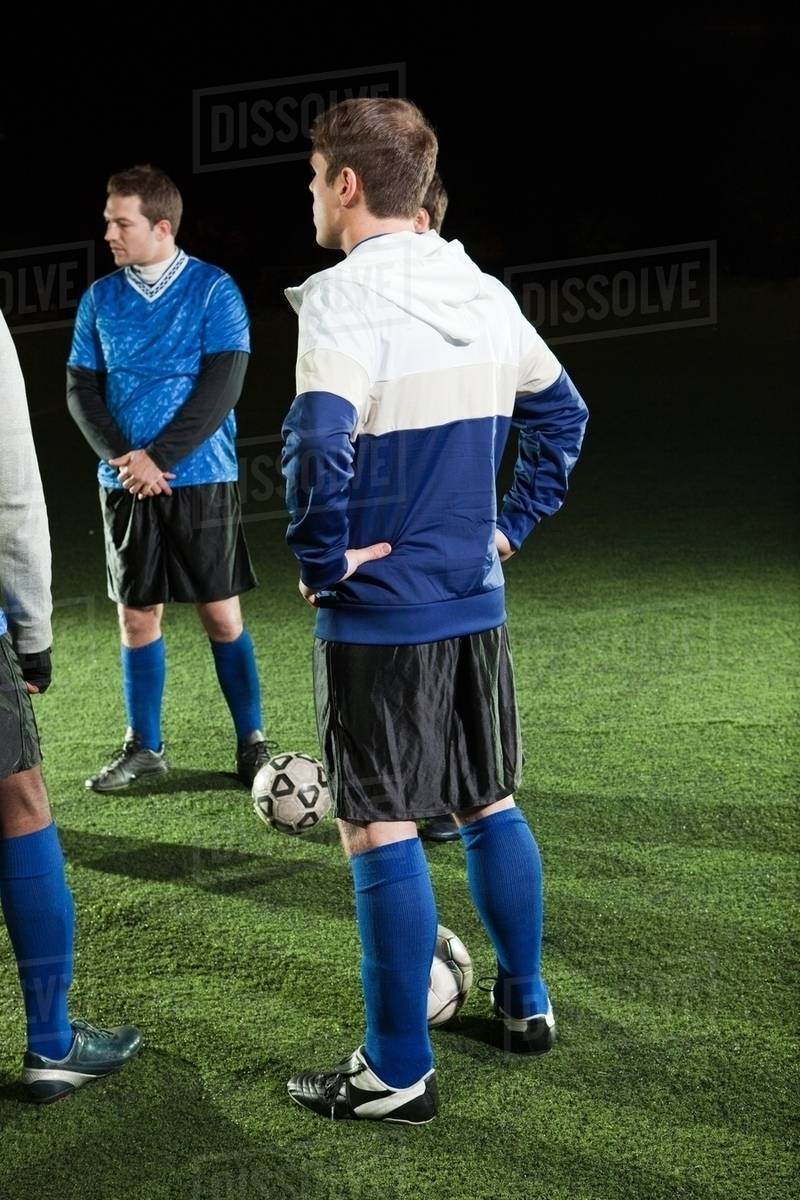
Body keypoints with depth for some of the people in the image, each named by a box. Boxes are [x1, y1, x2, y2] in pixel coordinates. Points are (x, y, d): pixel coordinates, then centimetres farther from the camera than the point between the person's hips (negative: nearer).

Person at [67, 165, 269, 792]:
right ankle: (143, 746, 17)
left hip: (199, 479, -3)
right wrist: (125, 459, -11)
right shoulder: (100, 298, 6)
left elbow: (222, 386, -11)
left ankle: (252, 742, 11)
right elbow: (81, 390, 5)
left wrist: (159, 458, -16)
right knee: (137, 615, 7)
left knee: (221, 614, 0)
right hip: (124, 483, 4)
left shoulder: (213, 289, -5)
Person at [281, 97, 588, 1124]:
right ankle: (525, 1004, 34)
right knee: (489, 806, 20)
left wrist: (321, 559, -19)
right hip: (475, 602, 7)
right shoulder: (483, 294, 6)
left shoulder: (345, 301, -17)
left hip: (378, 614, -7)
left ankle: (398, 1073, 7)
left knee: (379, 830, 0)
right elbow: (562, 412, 17)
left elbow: (316, 444, -32)